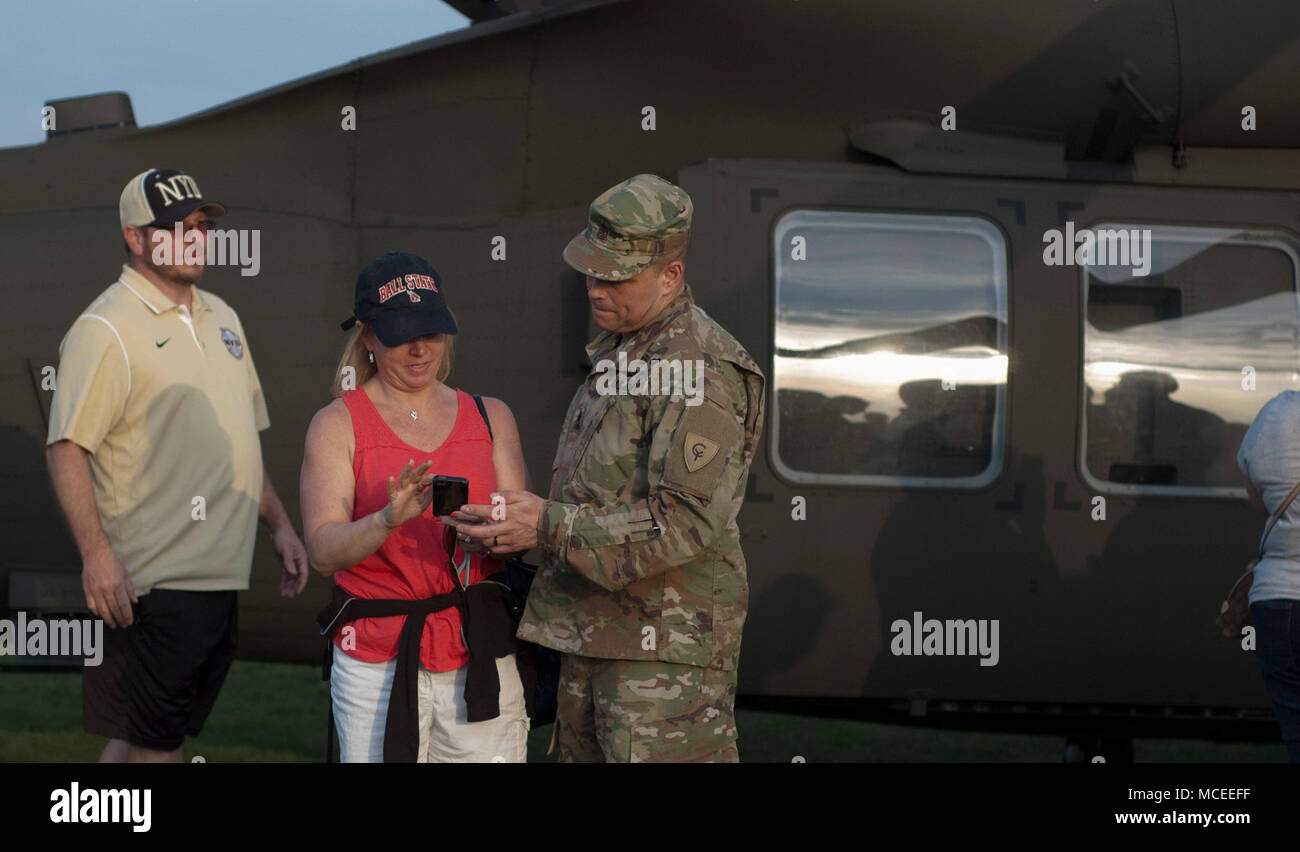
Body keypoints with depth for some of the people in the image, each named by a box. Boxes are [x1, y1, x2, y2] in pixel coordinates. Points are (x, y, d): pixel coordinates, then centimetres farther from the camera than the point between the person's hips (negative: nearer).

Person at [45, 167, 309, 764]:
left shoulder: (219, 318, 17)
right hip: (154, 579, -8)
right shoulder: (106, 329, -10)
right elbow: (65, 447, -16)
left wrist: (279, 524, 20)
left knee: (161, 734, 10)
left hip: (223, 575, 8)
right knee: (150, 741, -7)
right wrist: (97, 553, -25)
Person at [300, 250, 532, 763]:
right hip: (379, 663, -2)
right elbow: (324, 551, -9)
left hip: (481, 659, 2)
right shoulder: (338, 425, 3)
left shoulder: (490, 418, 13)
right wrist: (389, 520, -29)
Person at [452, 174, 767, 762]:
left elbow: (687, 519, -24)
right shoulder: (620, 350, 17)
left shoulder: (701, 371, -16)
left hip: (667, 647, -10)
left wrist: (550, 527, -24)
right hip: (591, 635, 10)